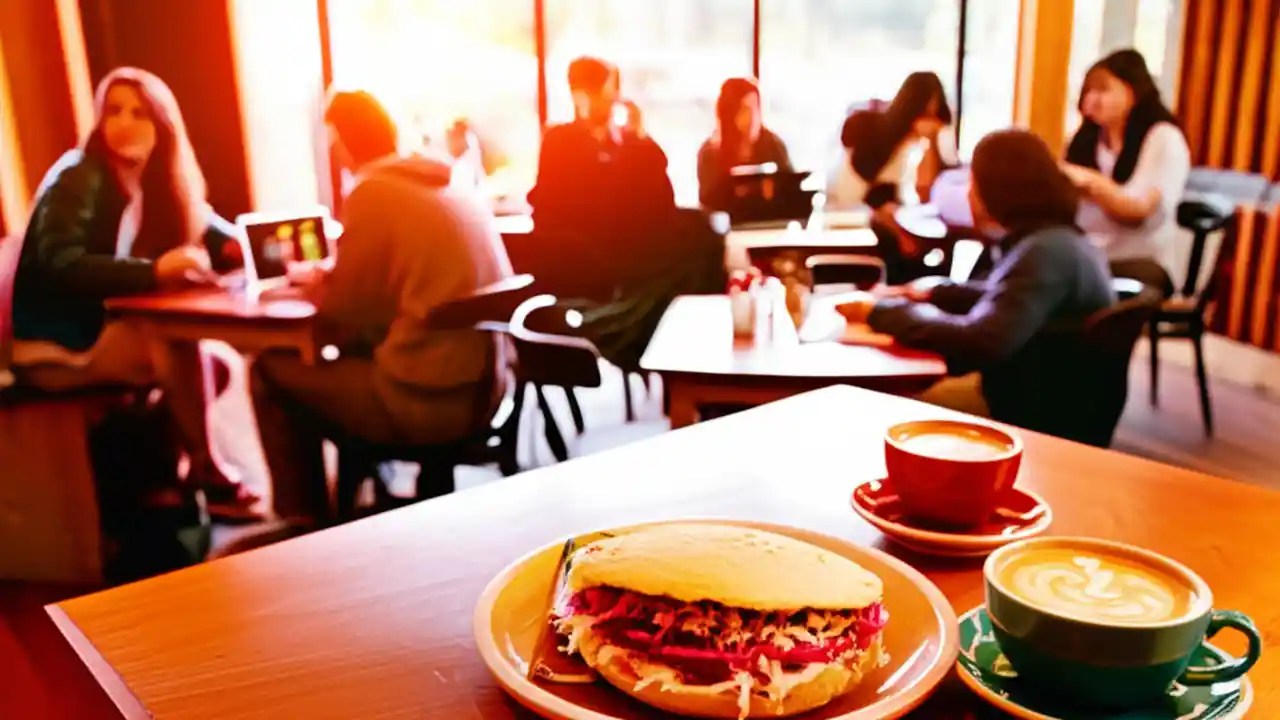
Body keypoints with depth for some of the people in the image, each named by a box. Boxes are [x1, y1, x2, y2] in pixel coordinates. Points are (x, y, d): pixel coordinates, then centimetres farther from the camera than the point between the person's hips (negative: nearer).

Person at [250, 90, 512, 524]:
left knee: (272, 371, 12)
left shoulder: (372, 193, -11)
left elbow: (339, 317, -7)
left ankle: (304, 523, 21)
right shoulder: (457, 189, 12)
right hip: (483, 390, 8)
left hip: (424, 400, -8)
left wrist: (319, 282, 14)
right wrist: (334, 277, 27)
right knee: (353, 354, 31)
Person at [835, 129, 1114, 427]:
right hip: (1029, 392, 9)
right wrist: (931, 293, 14)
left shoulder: (1047, 251, -26)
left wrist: (880, 312, -25)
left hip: (1039, 415, -9)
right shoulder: (1054, 239, 7)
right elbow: (1000, 298, 24)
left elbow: (980, 342, -33)